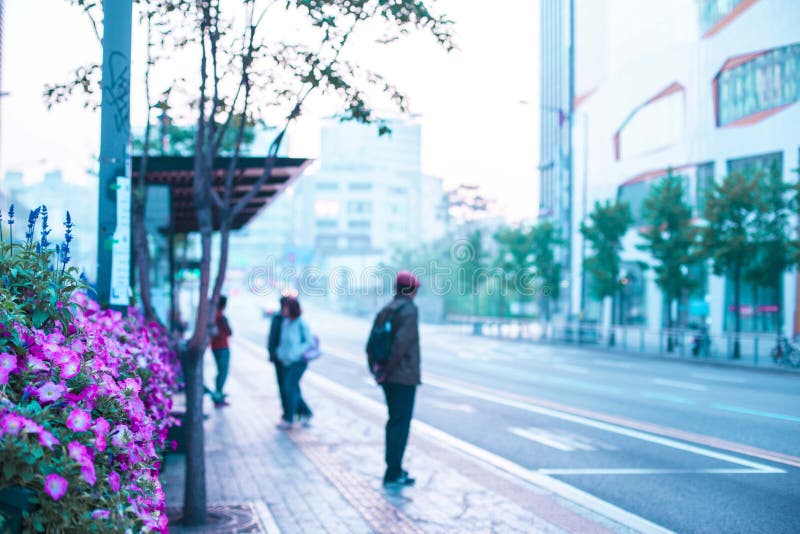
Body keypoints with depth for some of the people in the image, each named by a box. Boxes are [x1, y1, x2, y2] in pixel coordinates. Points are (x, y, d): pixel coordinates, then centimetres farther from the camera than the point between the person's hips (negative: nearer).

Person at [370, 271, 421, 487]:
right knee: (400, 423, -3)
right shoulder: (409, 309, -13)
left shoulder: (386, 310, 12)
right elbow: (401, 342, -23)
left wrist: (376, 368, 12)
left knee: (395, 421, 18)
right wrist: (387, 370, -17)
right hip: (404, 377, -8)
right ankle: (393, 474, 0)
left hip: (389, 377, 8)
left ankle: (394, 468, 26)